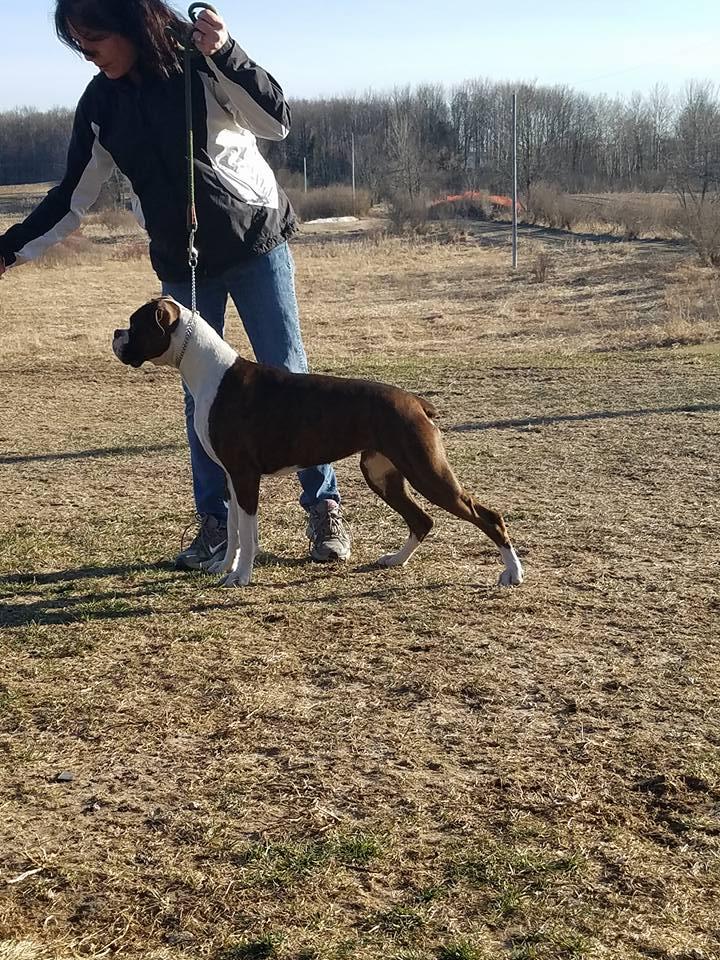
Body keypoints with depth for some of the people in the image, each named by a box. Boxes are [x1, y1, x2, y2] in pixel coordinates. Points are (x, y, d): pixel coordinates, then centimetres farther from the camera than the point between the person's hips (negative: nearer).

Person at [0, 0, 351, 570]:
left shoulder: (202, 65, -14)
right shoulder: (100, 104, -2)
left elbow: (278, 123, -23)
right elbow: (74, 196, 5)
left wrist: (226, 52, -33)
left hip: (256, 244, -4)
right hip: (181, 264, 4)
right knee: (200, 393, 5)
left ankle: (324, 508, 10)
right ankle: (214, 523, 15)